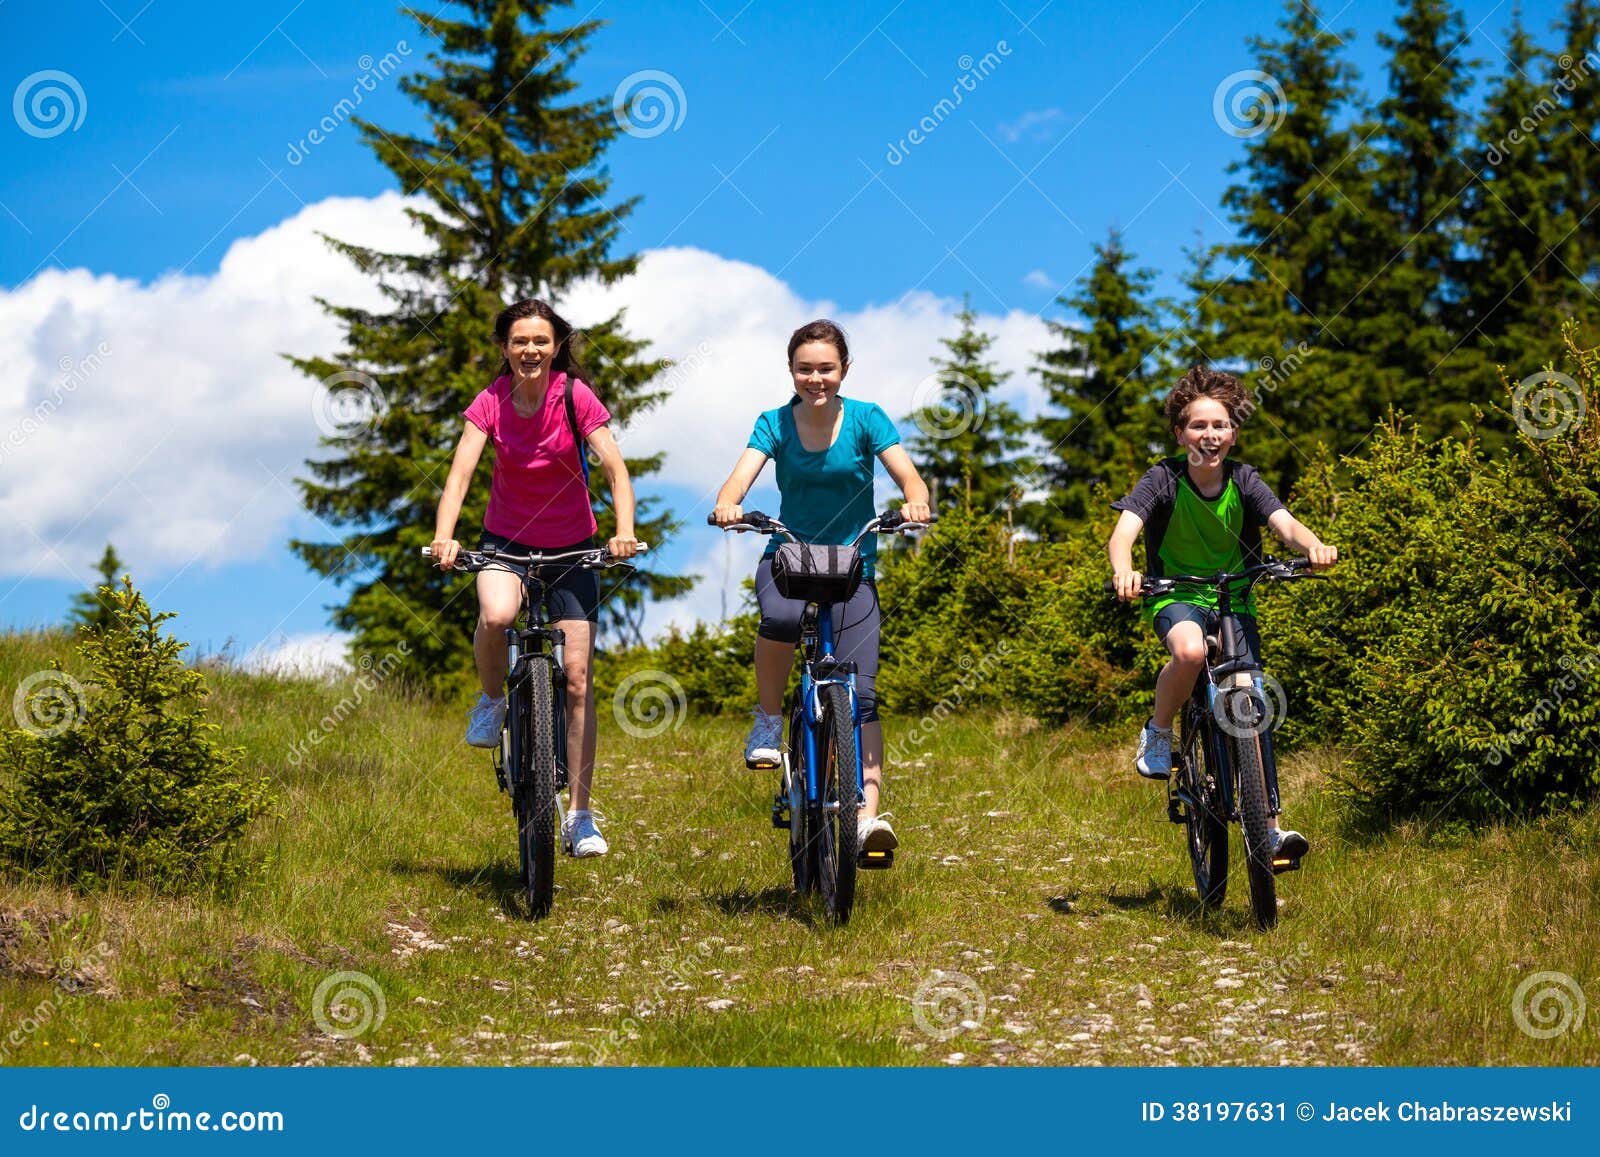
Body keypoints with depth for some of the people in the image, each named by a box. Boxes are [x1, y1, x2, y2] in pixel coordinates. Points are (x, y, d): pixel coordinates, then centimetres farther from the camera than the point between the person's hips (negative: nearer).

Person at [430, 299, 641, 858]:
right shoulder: (491, 402, -11)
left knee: (577, 679, -3)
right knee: (496, 615, -35)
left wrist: (625, 529, -36)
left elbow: (614, 467, -18)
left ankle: (579, 814, 6)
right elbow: (461, 471, -21)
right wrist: (443, 536, -39)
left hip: (570, 545, 0)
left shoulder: (576, 397, -13)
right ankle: (492, 700, -2)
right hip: (506, 538, 0)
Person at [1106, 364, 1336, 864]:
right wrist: (1123, 570, -48)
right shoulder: (1163, 479, -13)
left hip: (1235, 599, 2)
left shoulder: (1243, 481, -6)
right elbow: (1124, 530, -26)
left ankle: (1269, 827, 0)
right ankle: (1158, 732, -9)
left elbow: (1285, 524, -20)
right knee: (1190, 650, -37)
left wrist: (1313, 545, -43)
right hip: (1175, 597, -2)